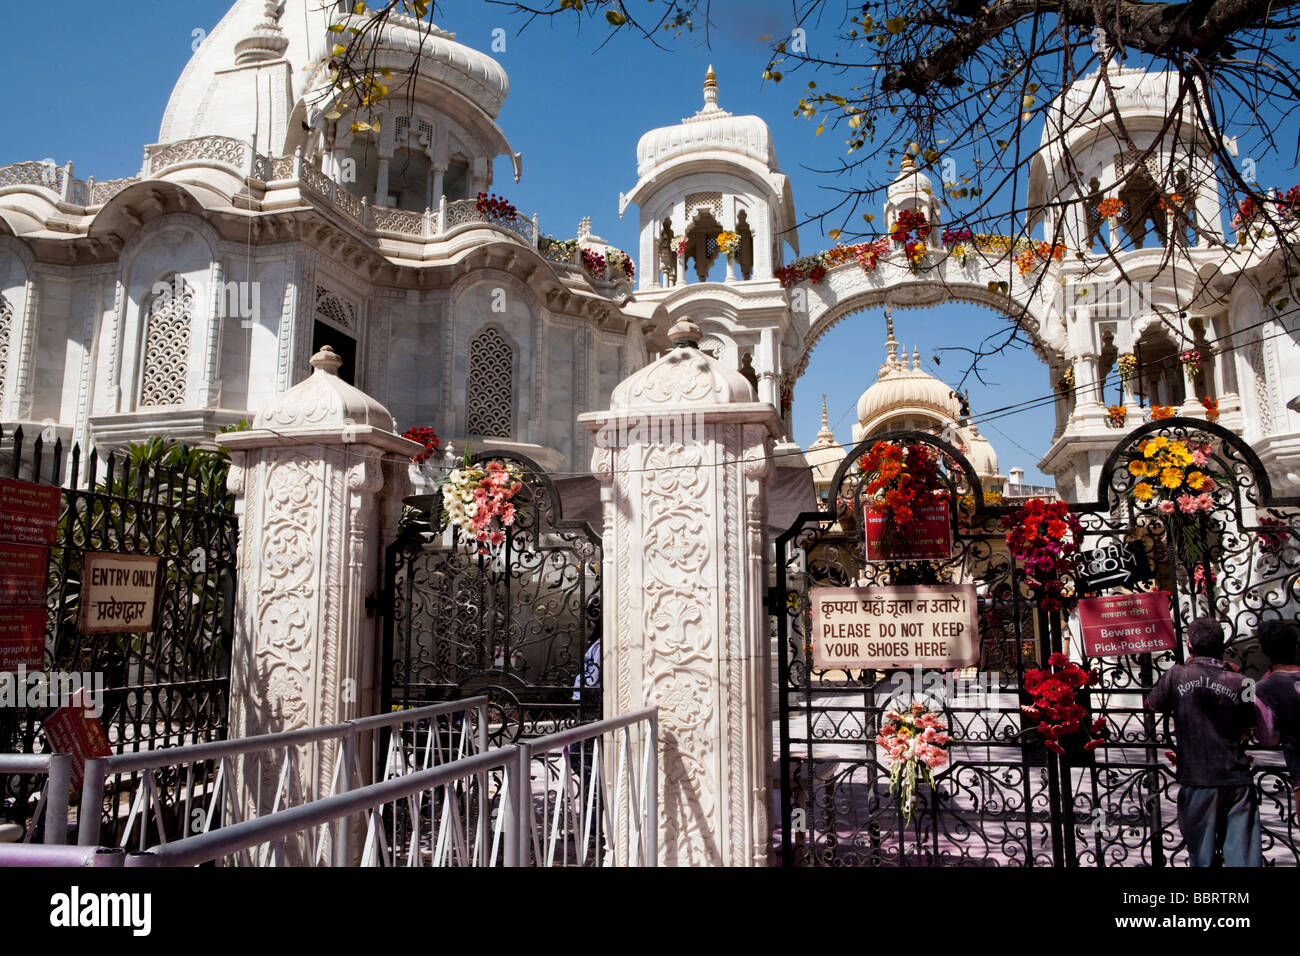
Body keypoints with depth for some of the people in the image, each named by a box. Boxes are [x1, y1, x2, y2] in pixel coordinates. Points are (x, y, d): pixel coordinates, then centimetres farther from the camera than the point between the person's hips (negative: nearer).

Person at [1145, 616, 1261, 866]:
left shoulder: (1177, 675, -8)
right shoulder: (1239, 682, -4)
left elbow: (1152, 704, 8)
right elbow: (1248, 730, 6)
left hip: (1197, 781, -1)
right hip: (1237, 780, 1)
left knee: (1203, 855, 11)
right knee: (1244, 854, 6)